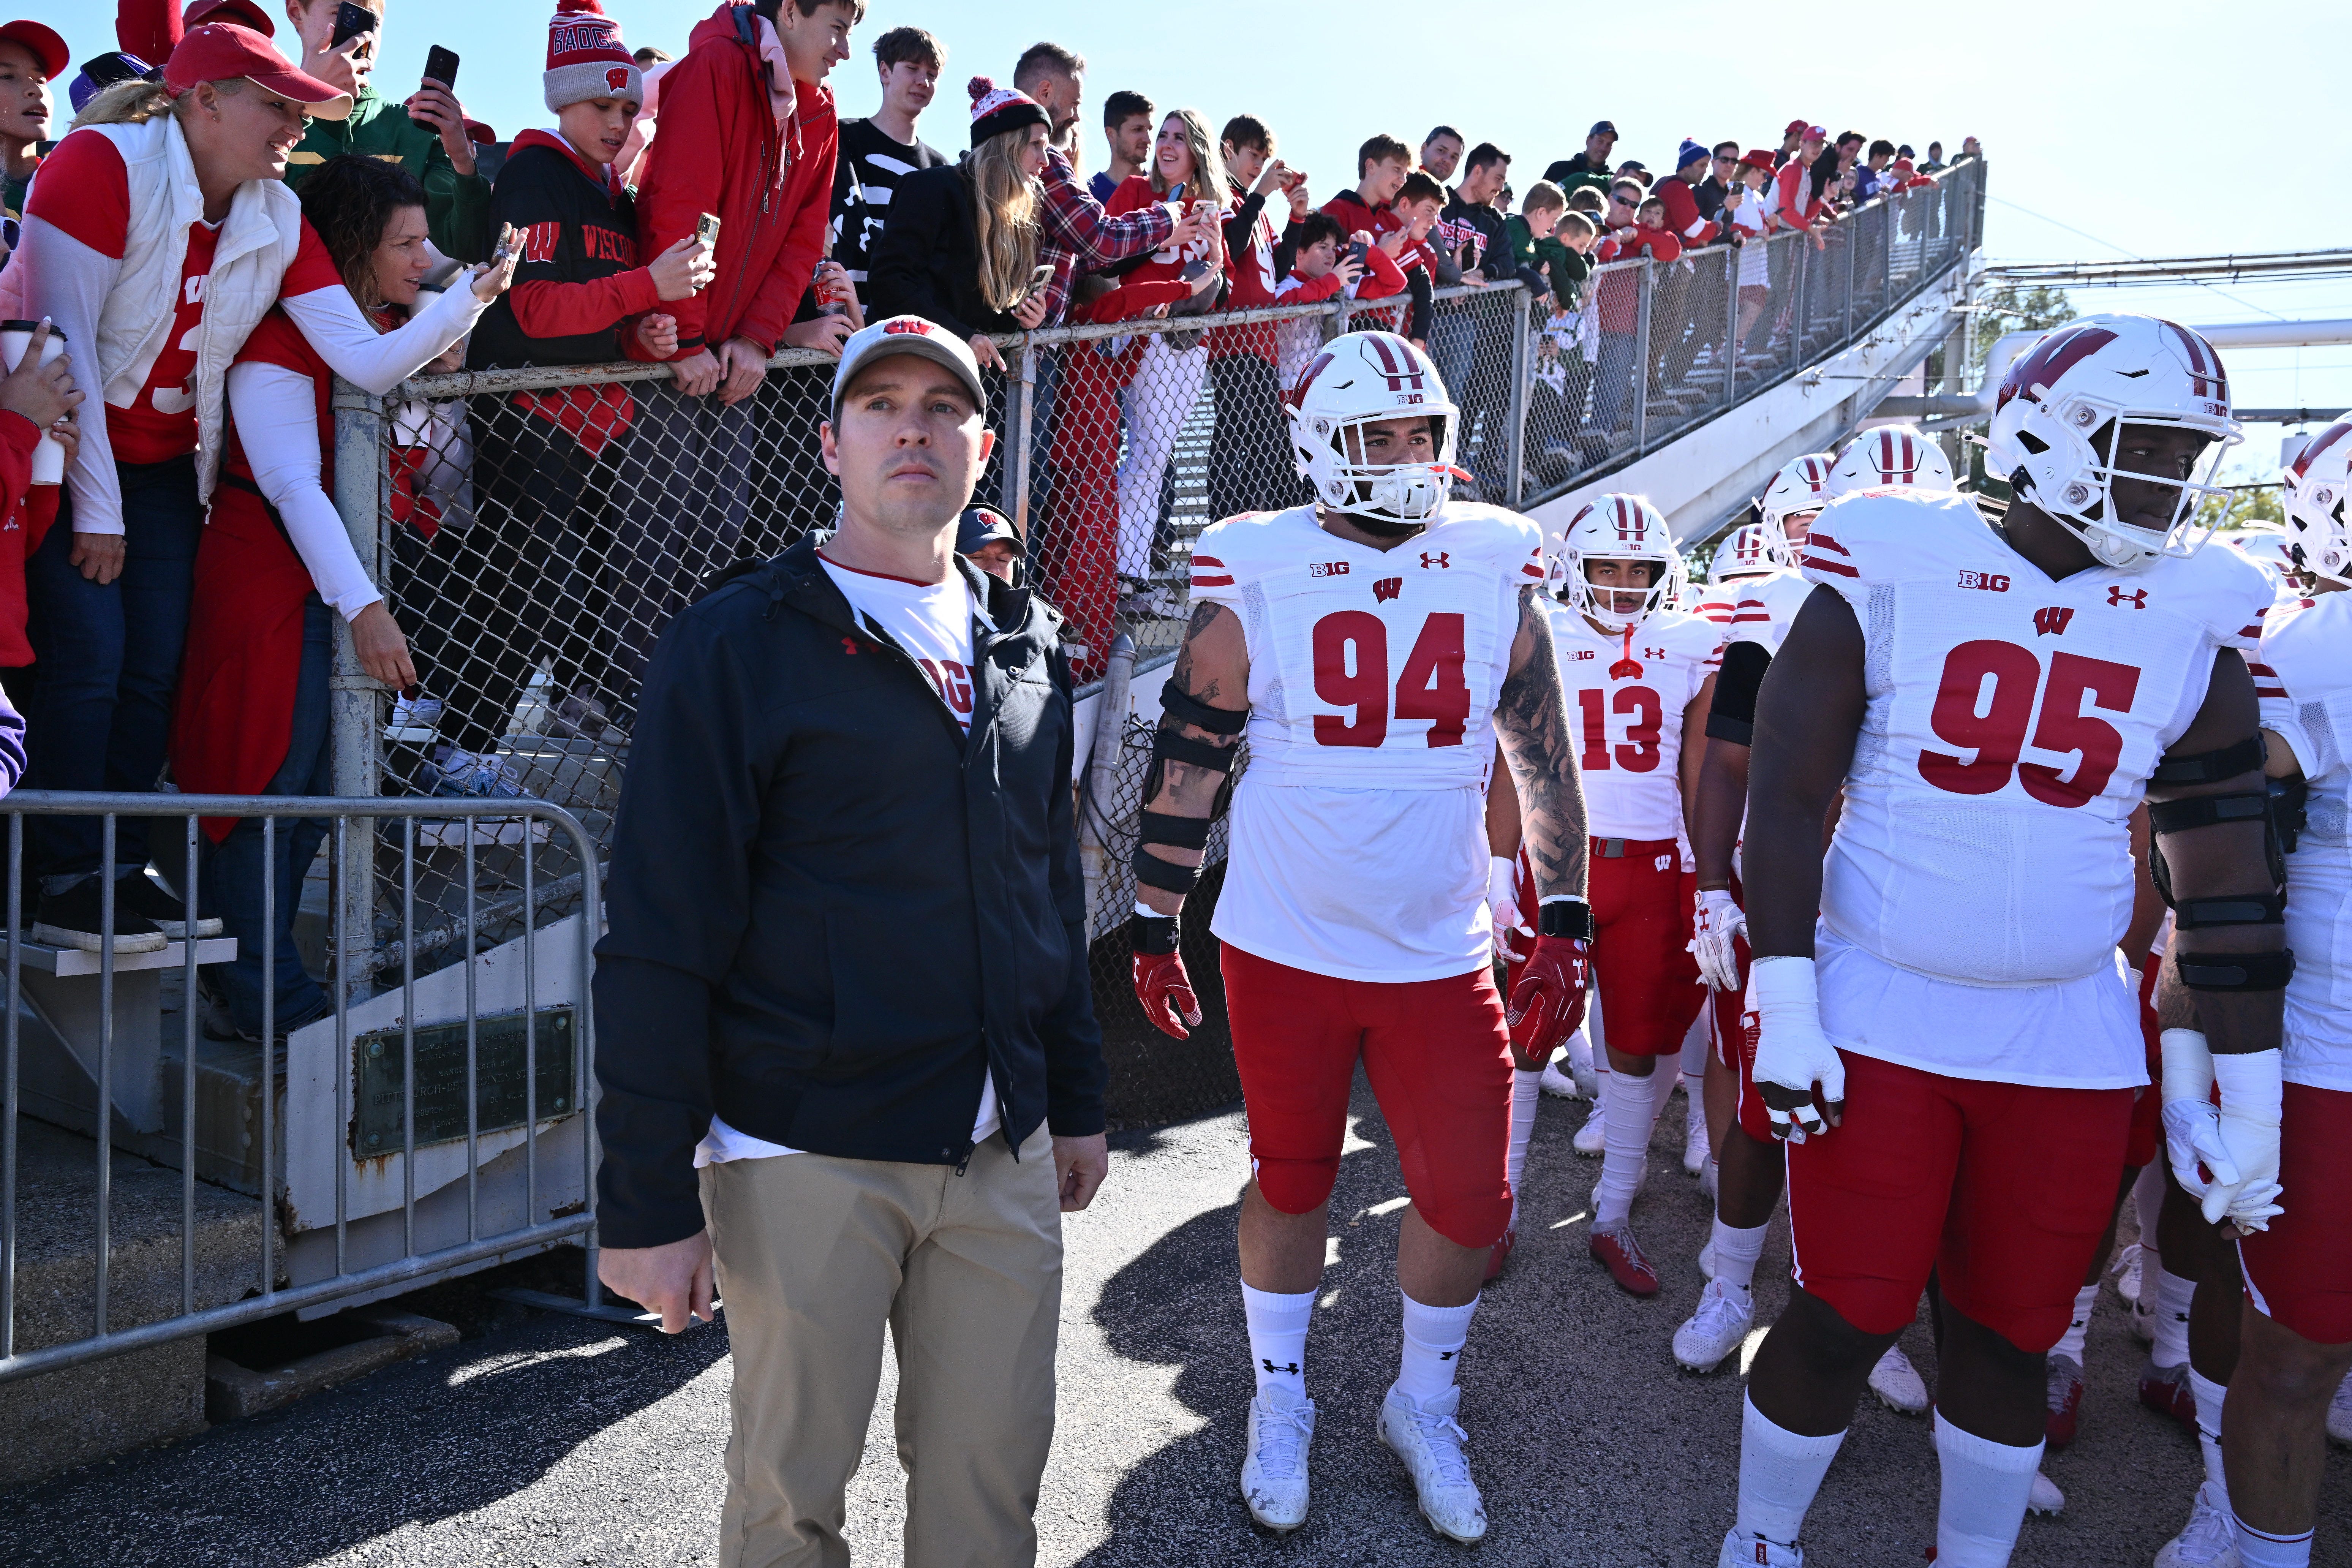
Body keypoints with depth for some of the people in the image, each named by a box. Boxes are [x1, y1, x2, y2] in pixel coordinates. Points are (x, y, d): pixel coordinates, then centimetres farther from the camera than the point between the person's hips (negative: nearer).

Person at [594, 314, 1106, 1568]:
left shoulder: (1027, 647, 11)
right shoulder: (738, 648, -8)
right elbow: (662, 942, -11)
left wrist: (1078, 1101, 19)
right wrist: (647, 1201, -12)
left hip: (1003, 1154, 5)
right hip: (808, 1150, -5)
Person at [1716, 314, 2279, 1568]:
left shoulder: (2191, 627, 3)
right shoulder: (1894, 581, -7)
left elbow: (2226, 872, 7)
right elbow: (1786, 802, -7)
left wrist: (2247, 1089, 7)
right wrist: (1784, 1014, -10)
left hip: (2069, 1047, 3)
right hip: (1878, 1028, -3)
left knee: (2007, 1336, 11)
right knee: (1844, 1320, 3)